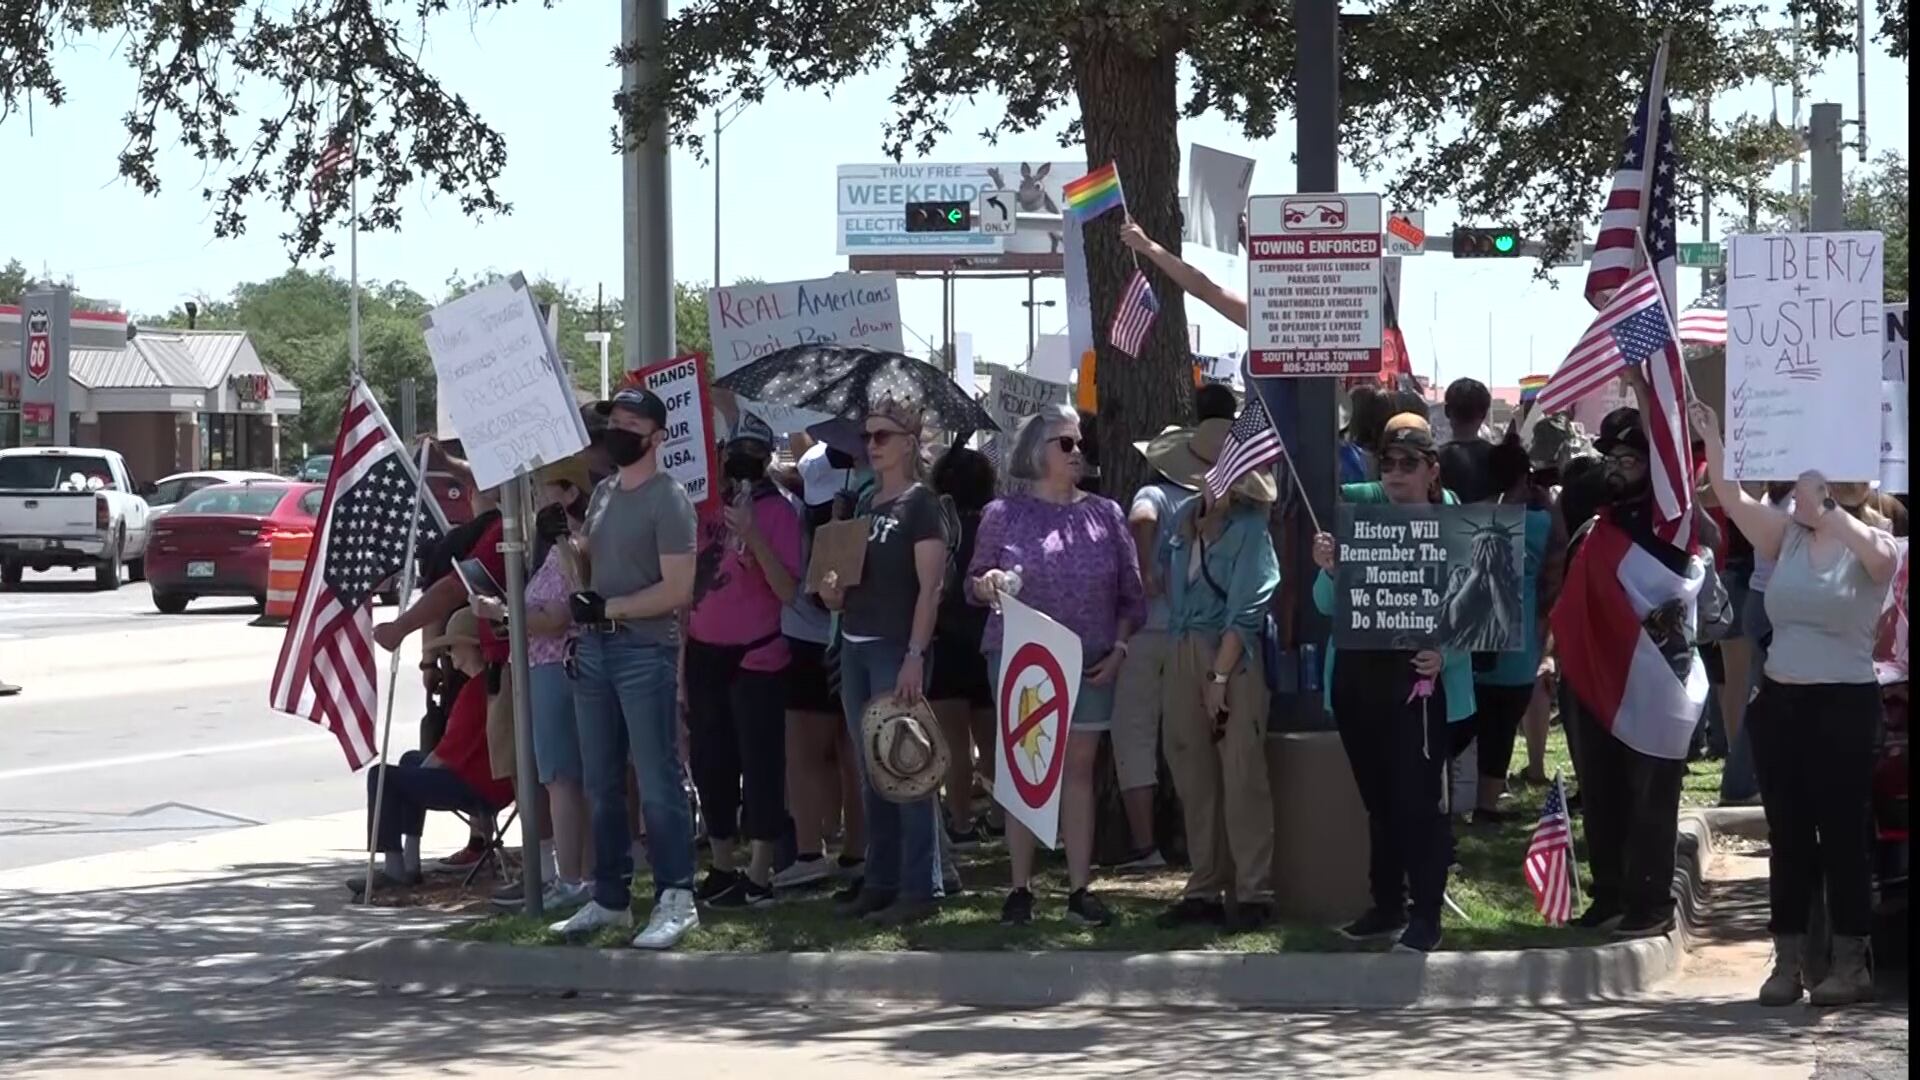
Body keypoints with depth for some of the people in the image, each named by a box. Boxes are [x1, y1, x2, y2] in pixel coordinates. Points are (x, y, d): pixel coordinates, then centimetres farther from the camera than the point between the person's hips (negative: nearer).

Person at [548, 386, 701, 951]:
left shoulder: (667, 499, -9)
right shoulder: (603, 493, 15)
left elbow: (677, 589, -15)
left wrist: (607, 608, -16)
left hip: (645, 653, -8)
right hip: (594, 650, 8)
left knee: (658, 782, -7)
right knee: (602, 786, 11)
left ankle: (675, 900, -4)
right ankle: (609, 899, 18)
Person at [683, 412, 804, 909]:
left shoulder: (778, 511, -7)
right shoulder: (705, 506, 7)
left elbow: (788, 590, -16)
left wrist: (752, 537, -25)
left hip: (757, 658, -6)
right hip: (705, 654, 6)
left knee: (759, 763, -2)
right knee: (710, 762, 11)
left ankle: (759, 876, 2)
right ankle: (722, 868, 21)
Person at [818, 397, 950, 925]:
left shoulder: (921, 504, -7)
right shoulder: (865, 501, 15)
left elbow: (930, 588, -13)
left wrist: (914, 657, -20)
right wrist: (833, 589, 1)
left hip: (897, 648, -8)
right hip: (856, 646, 8)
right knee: (871, 772, 10)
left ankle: (920, 887, -4)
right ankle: (880, 881, 16)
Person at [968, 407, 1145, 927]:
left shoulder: (1104, 514, 7)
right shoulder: (1005, 514, 2)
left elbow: (1131, 592, 10)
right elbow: (974, 581, 6)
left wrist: (1119, 647, -1)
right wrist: (989, 584, -17)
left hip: (1089, 664, 2)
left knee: (1079, 769, 4)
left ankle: (1080, 889, 7)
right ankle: (1020, 888, 7)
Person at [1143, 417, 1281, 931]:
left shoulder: (1248, 528, -8)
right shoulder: (1185, 517, 10)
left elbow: (1244, 613, -12)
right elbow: (1162, 573, 20)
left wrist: (1219, 677, -15)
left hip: (1233, 656, -6)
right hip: (1183, 652, 7)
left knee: (1242, 774, -6)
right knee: (1193, 775, 8)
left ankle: (1252, 892, -2)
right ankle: (1205, 888, 14)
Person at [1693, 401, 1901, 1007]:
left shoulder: (1871, 547, -6)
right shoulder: (1788, 536, 8)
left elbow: (1880, 553, -31)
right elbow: (1732, 498, -1)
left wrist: (1824, 506, -36)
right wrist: (1709, 436, -11)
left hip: (1844, 705, -5)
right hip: (1779, 700, 5)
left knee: (1843, 834, 0)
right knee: (1787, 835, 9)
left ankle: (1851, 964, 7)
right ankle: (1788, 961, 14)